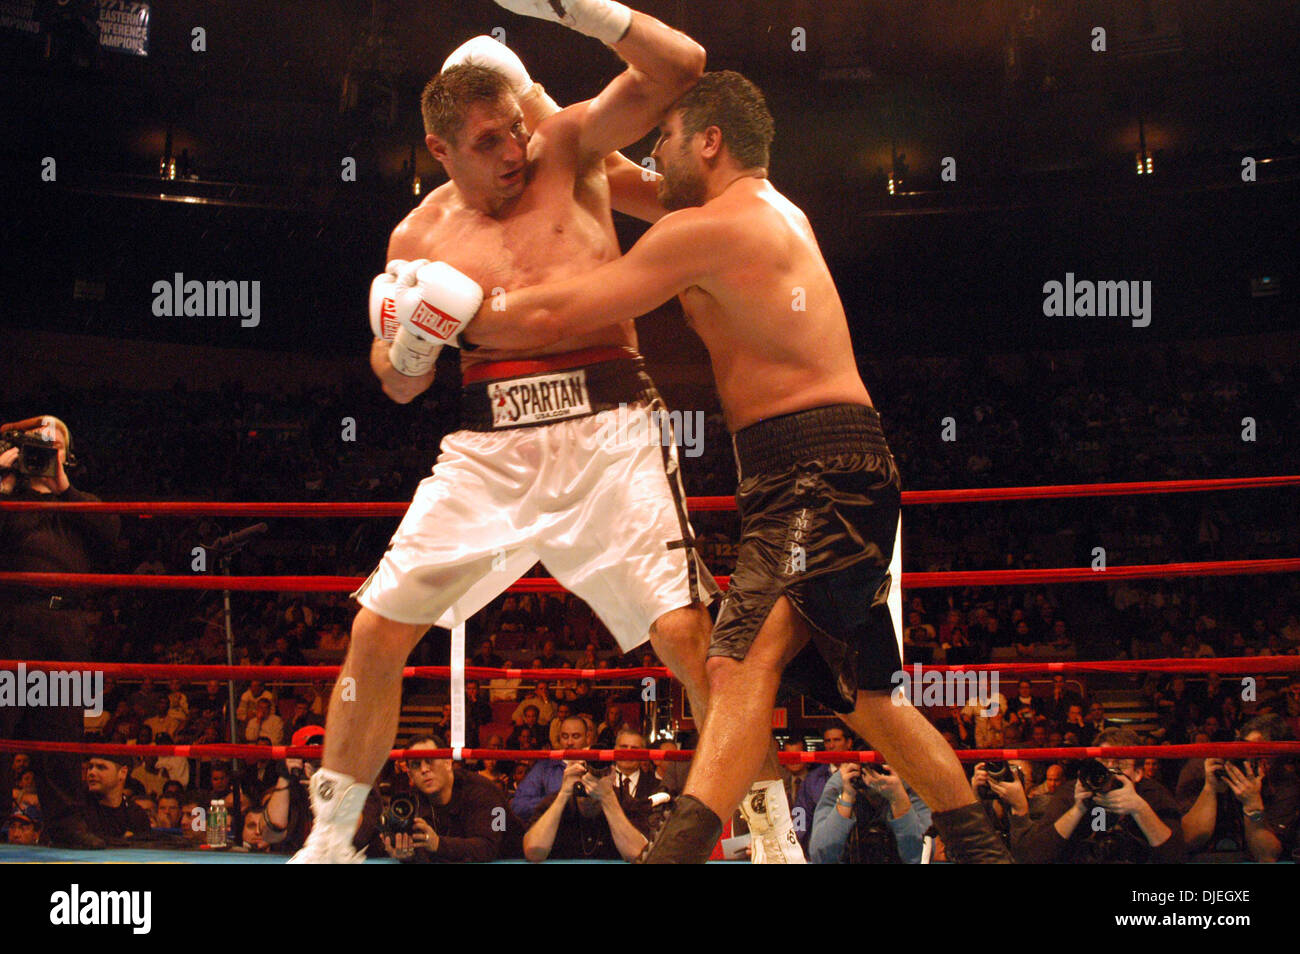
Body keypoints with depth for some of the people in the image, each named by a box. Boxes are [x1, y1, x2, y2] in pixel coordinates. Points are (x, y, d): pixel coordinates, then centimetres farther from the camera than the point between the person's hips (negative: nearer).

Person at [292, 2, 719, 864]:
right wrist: (408, 344, -7)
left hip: (606, 430, -3)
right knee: (377, 631, 0)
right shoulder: (421, 235, 9)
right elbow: (401, 385, 17)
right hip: (488, 446, 3)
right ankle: (331, 835, 15)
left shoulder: (567, 149, 5)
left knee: (685, 632, -15)